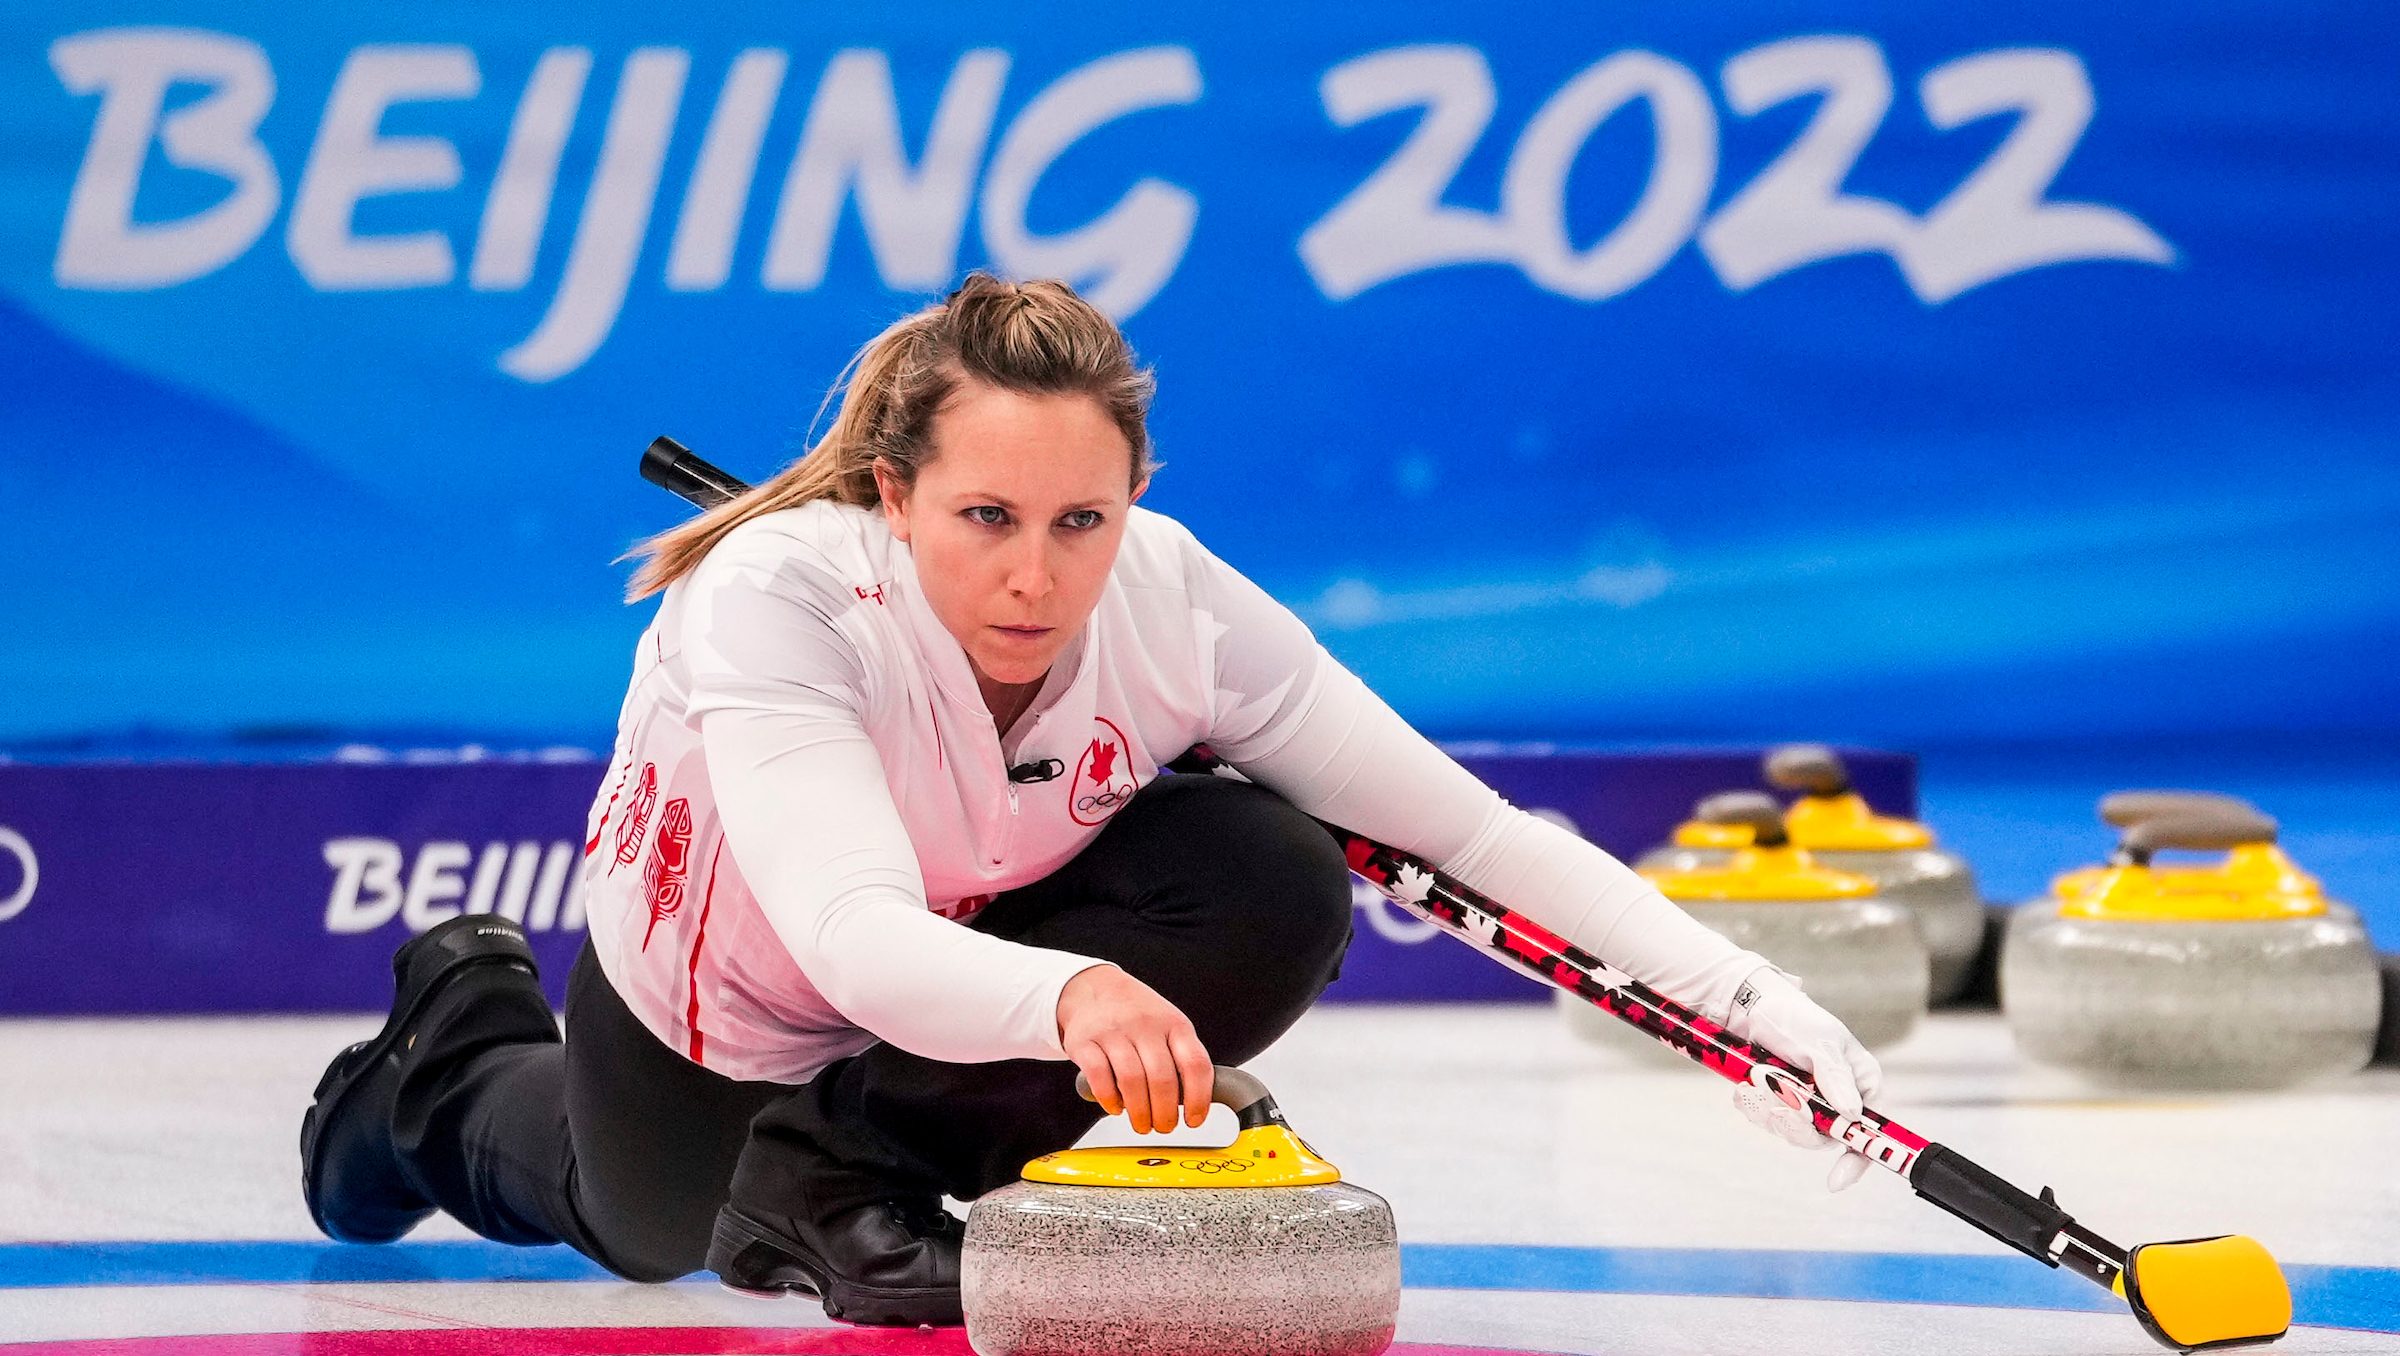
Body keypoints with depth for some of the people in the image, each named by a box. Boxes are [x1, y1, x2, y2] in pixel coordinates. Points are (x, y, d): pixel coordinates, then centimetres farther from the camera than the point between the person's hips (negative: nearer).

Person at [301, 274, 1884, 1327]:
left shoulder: (1173, 604, -31)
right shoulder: (776, 598, -41)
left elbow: (1472, 829, -25)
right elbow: (856, 937, -55)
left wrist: (1742, 996, -34)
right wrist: (1069, 995, -75)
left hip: (992, 933, 2)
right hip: (721, 1008, -2)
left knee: (1279, 892, -26)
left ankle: (848, 1167, -11)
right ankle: (461, 1050, 54)